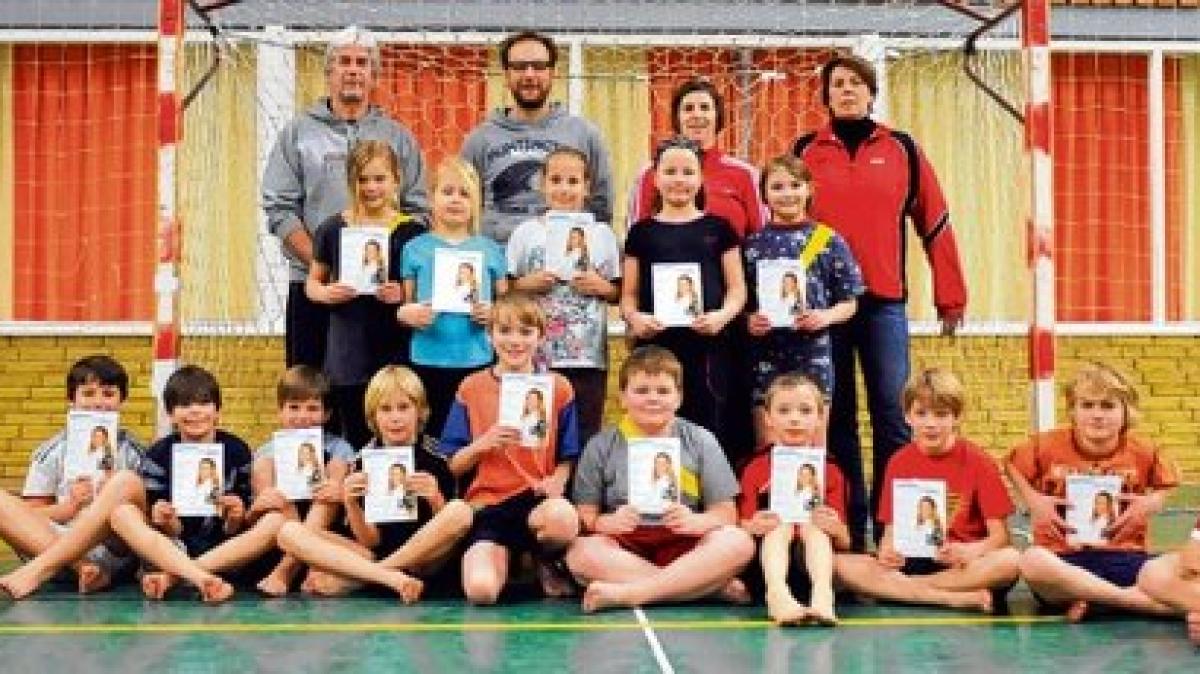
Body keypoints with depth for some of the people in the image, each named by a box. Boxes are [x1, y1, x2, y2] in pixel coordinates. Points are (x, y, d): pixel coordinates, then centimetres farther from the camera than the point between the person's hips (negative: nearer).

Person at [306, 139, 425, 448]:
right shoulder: (333, 229, 5)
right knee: (354, 444, 7)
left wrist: (404, 295, -15)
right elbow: (312, 283, 15)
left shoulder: (411, 232, 0)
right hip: (347, 361, 2)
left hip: (396, 355, -2)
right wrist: (325, 293, -6)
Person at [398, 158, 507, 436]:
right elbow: (403, 306, 7)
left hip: (477, 361, 0)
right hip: (428, 362, 0)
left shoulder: (490, 250, 6)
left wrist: (493, 314, -10)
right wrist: (407, 314, -14)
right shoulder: (416, 249, 4)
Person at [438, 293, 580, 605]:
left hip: (537, 497, 0)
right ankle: (510, 558, 10)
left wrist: (557, 481, -12)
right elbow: (454, 467, 8)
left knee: (564, 520, -39)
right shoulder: (471, 388, 7)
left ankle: (544, 561, -1)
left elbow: (567, 457, 11)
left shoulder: (558, 387, 7)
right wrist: (484, 443, -12)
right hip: (488, 501, 0)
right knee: (481, 590, -29)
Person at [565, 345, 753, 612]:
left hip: (683, 545, 1)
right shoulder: (601, 447, 7)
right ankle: (711, 587, -27)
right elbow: (584, 517, 2)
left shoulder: (700, 441, 7)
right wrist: (608, 522, -20)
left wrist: (695, 521, -17)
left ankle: (627, 593, -31)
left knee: (738, 542, -27)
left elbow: (726, 514, 4)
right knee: (582, 554, -32)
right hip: (625, 547, 0)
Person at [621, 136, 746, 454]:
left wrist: (723, 314, -11)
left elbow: (737, 288, 9)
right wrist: (634, 317, -10)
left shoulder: (718, 228, 10)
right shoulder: (642, 232, 11)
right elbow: (628, 294, 11)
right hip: (655, 344, 0)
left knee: (708, 427, -3)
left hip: (707, 343, 0)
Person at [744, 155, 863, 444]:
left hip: (813, 354, -1)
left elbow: (849, 303, 4)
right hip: (765, 357, 1)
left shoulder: (829, 241, 2)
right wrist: (748, 321, -12)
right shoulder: (752, 244, 5)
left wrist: (826, 317, -14)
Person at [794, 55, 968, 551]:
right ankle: (847, 529, 12)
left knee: (891, 414, -3)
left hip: (883, 302, 0)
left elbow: (934, 222, 9)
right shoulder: (805, 151, 8)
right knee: (836, 417, 5)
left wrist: (950, 296, 8)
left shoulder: (902, 150, 8)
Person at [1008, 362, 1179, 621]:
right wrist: (1033, 500, 3)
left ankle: (1090, 599, -19)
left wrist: (1152, 503, 3)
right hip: (1063, 559, 0)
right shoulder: (1048, 446, 1)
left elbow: (1166, 482, 24)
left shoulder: (1143, 452, 5)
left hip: (1124, 558, 0)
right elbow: (1012, 464, 18)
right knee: (1032, 561, -41)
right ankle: (1133, 599, -25)